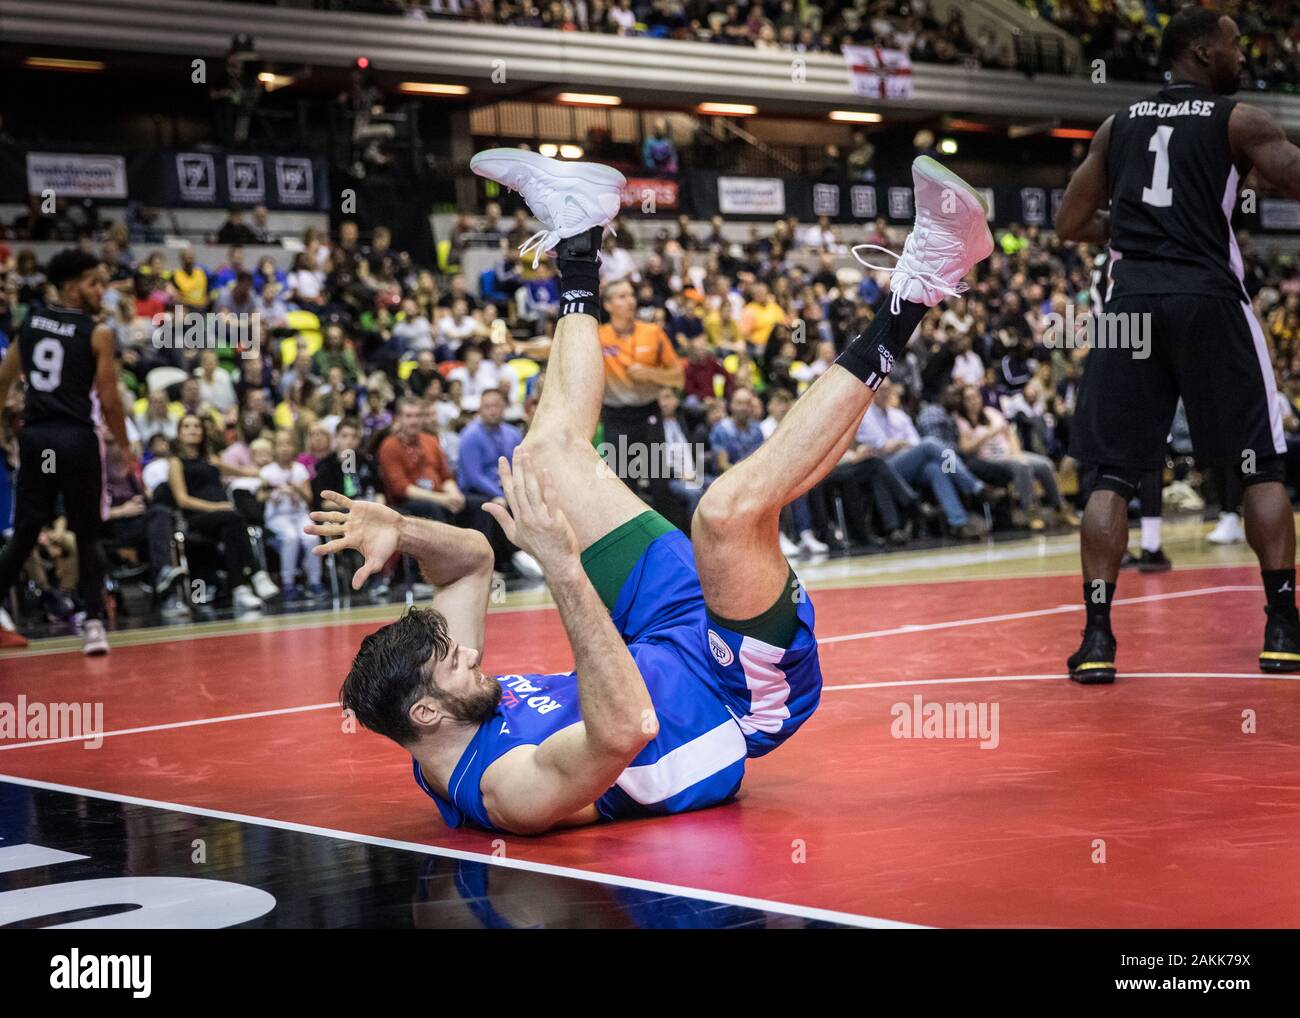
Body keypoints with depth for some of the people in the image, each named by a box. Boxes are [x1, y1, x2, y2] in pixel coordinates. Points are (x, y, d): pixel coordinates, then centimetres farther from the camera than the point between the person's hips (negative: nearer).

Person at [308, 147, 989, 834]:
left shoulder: (442, 733, -8)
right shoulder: (510, 790, -32)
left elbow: (473, 557, 5)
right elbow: (626, 728, -52)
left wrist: (401, 531, -17)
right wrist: (563, 565, -54)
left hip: (677, 635, 8)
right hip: (748, 692, -8)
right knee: (729, 508, -35)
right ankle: (904, 308, -21)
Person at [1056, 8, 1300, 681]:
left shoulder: (1117, 126, 16)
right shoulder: (1239, 121, 3)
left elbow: (1071, 224, 18)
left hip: (1131, 303, 3)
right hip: (1210, 300, -3)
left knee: (1112, 474, 5)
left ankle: (1097, 638, -4)